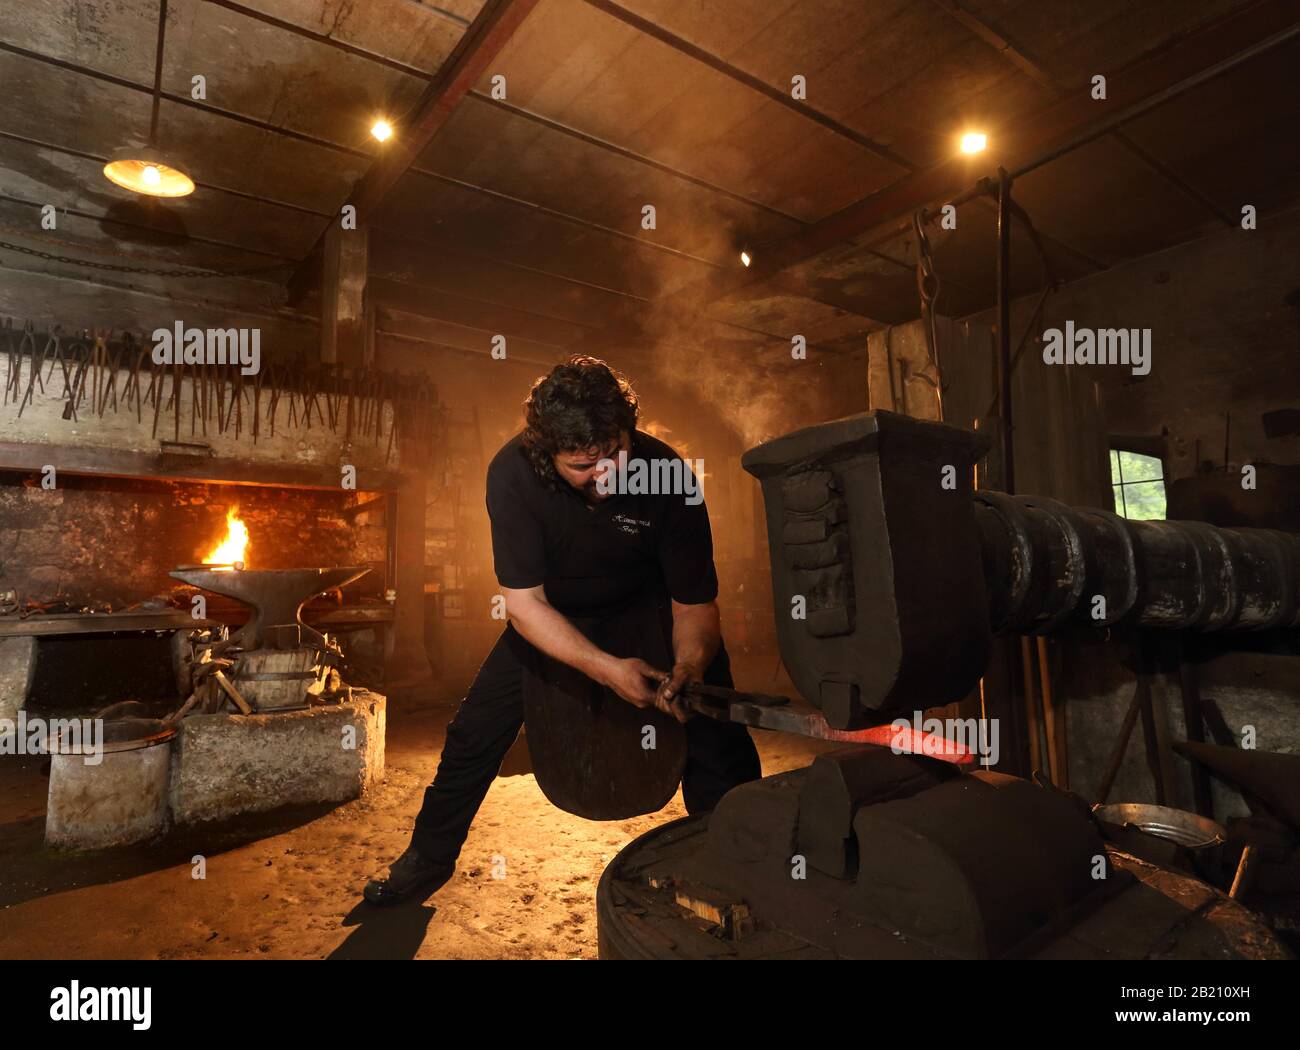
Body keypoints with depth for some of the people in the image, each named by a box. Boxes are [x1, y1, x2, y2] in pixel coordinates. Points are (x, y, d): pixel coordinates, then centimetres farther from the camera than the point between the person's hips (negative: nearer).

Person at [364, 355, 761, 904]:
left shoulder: (668, 475, -30)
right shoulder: (513, 473, -29)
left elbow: (694, 603, -21)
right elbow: (524, 602, -26)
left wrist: (690, 665, -42)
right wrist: (607, 668, -38)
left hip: (651, 607, 0)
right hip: (553, 614, 1)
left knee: (719, 736, -13)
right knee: (475, 729, 1)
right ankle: (429, 858, 26)